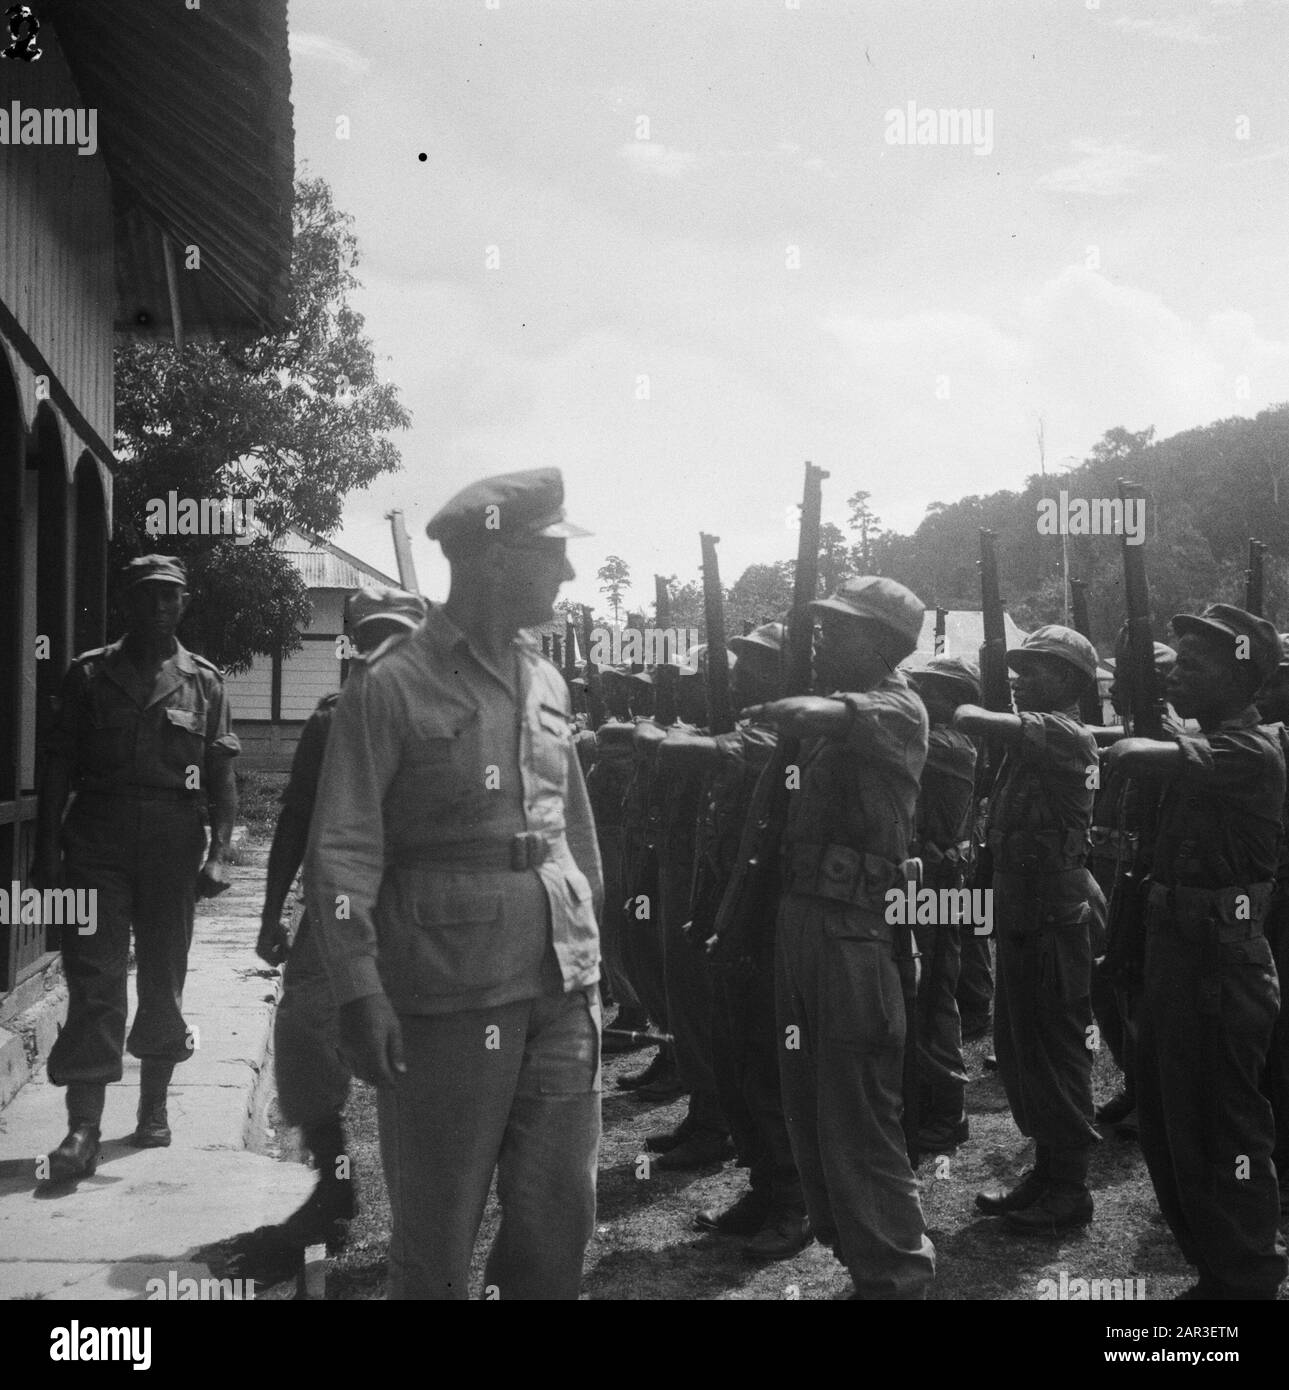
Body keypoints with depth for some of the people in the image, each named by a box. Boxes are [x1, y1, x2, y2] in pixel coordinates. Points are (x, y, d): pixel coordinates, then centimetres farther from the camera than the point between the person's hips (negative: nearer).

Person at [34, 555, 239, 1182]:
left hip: (172, 845, 1)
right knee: (93, 980, -7)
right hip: (97, 841, -1)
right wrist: (46, 848, -3)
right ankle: (83, 1126, -8)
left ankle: (153, 1109, 23)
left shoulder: (203, 681, 9)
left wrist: (219, 853, -4)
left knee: (163, 978, 8)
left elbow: (221, 777, 6)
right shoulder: (89, 673, 8)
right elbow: (57, 764, 5)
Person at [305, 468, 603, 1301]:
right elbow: (343, 849, -10)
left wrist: (590, 945, 16)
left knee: (561, 1214, 11)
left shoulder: (547, 682, 11)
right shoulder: (393, 686, -8)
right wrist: (359, 990, -17)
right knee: (437, 1226, 6)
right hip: (450, 993, -6)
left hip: (563, 982, 6)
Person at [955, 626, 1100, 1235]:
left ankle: (1069, 1189, 9)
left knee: (1055, 1049, -1)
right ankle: (1047, 1172, 27)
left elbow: (975, 722, -25)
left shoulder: (1061, 733, -16)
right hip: (1021, 911, 10)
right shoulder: (1033, 739, 14)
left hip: (1052, 915, -10)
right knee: (1018, 1047, 15)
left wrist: (961, 707, -7)